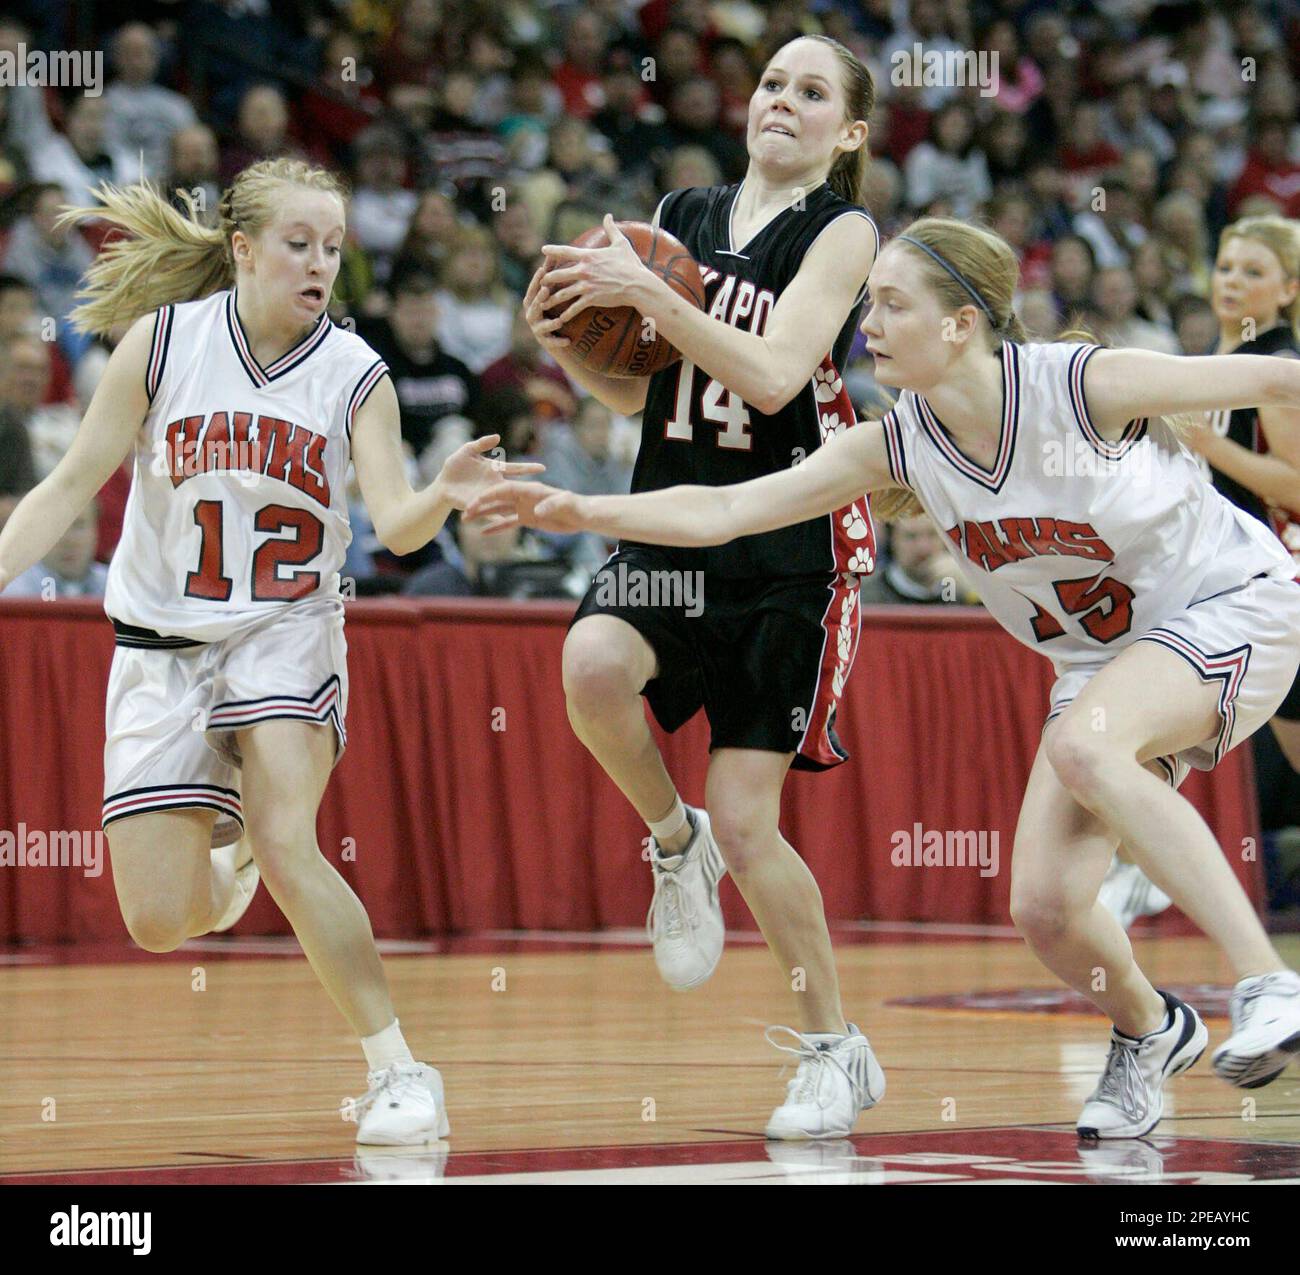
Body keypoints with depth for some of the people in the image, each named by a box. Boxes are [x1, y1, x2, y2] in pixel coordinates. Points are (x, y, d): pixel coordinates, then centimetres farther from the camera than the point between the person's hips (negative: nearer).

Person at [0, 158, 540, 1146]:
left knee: (287, 843, -25)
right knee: (161, 925, -4)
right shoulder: (163, 340, -7)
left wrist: (442, 498, -37)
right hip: (163, 644, 1)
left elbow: (395, 527, -15)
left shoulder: (355, 375, -7)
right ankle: (230, 858, 34)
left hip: (289, 632, -1)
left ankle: (399, 1072, -14)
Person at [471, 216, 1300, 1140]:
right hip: (1104, 656, 6)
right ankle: (1147, 1031, 26)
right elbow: (722, 512, -11)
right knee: (1044, 908, -7)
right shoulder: (898, 449, -9)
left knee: (1084, 745, -35)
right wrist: (582, 512, -22)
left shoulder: (1088, 386, -24)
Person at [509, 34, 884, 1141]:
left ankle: (837, 1050, 14)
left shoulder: (843, 232, -4)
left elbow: (773, 375, -18)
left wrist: (647, 292, -23)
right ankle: (676, 843, 1)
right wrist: (567, 342, -3)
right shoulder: (680, 216, 10)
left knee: (745, 824, -5)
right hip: (670, 524, 4)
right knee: (592, 667, -30)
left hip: (794, 546, -4)